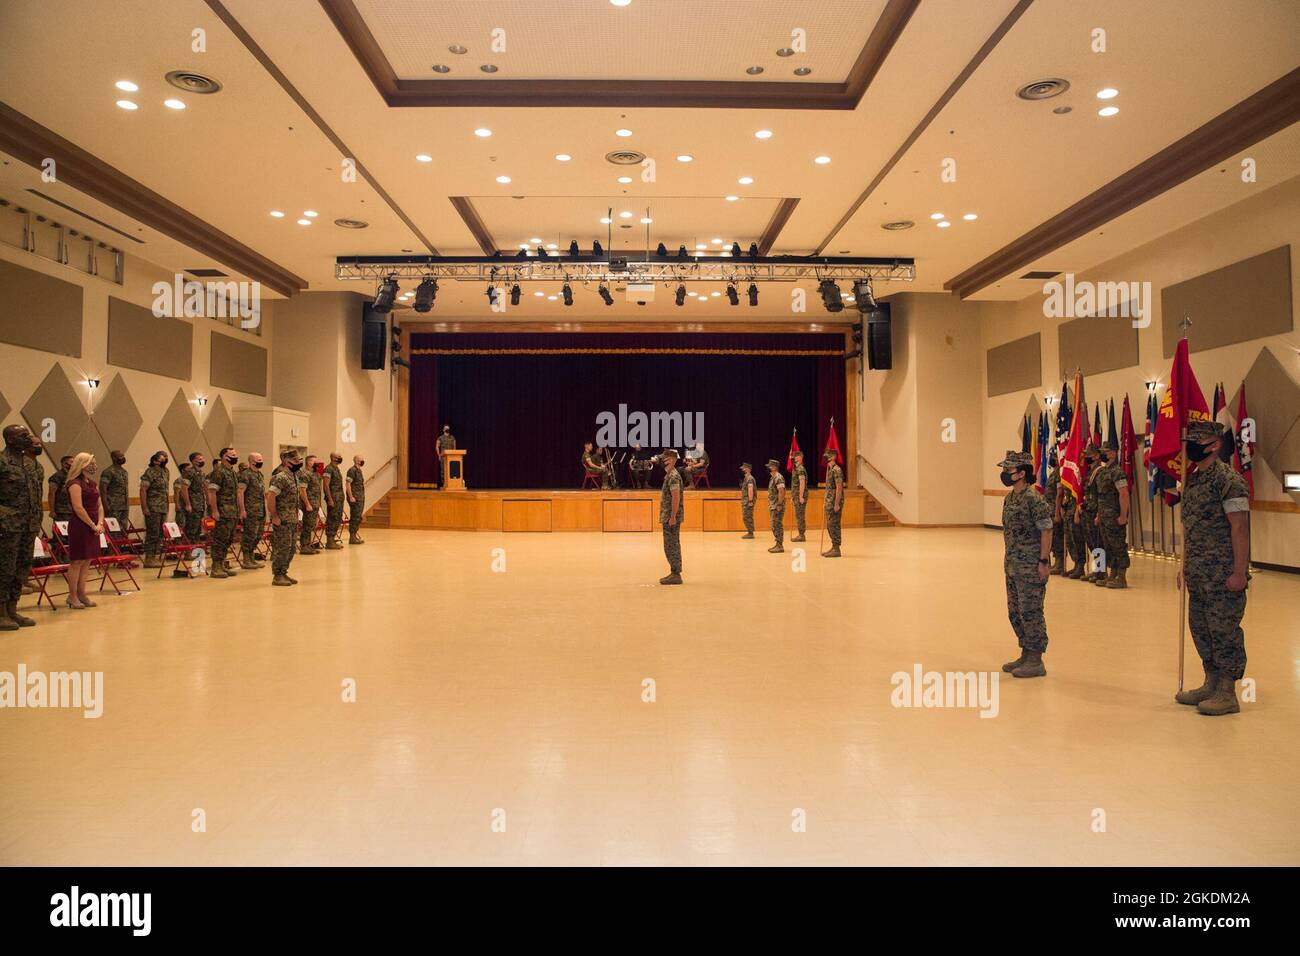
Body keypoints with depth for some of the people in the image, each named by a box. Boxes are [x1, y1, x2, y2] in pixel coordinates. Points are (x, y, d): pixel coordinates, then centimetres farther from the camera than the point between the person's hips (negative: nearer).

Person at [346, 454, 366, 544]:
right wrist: (351, 497, -22)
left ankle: (355, 536, 18)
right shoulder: (352, 470, -12)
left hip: (360, 498, 10)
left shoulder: (359, 470, 17)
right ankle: (352, 538, -4)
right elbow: (348, 484, -18)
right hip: (355, 499, -10)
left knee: (359, 517, 11)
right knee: (355, 518, -8)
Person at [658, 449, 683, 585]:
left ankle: (676, 575, -4)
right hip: (668, 517, 10)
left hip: (671, 518, -10)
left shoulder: (673, 476, -15)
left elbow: (676, 498, -23)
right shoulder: (670, 475, 17)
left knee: (671, 546, -7)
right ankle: (674, 573, 18)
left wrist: (672, 517, -25)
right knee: (673, 546, 13)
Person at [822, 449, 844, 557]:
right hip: (829, 502, 10)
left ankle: (836, 549, -3)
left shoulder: (836, 470, -15)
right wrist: (825, 503, 21)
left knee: (834, 525, -7)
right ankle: (833, 547, 20)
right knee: (829, 526, 13)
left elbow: (839, 488, -19)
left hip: (835, 502, -10)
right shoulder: (829, 469, 16)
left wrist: (837, 504, -22)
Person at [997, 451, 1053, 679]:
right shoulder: (1009, 498, 11)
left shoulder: (1033, 499, -16)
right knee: (1015, 613, 15)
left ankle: (1036, 662, 6)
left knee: (1031, 613, -3)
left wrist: (1043, 561, -18)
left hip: (1031, 567, -9)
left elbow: (1046, 531, -16)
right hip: (1013, 566, 9)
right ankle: (1026, 655, 26)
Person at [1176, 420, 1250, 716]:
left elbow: (1240, 528, -17)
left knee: (1224, 630, -1)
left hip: (1223, 575, -9)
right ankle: (1211, 684, 28)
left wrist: (1240, 572, -19)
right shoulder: (1191, 480, 13)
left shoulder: (1228, 480, -13)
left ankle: (1228, 693, 8)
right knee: (1200, 628, 15)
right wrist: (1184, 567, 18)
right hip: (1198, 575, 9)